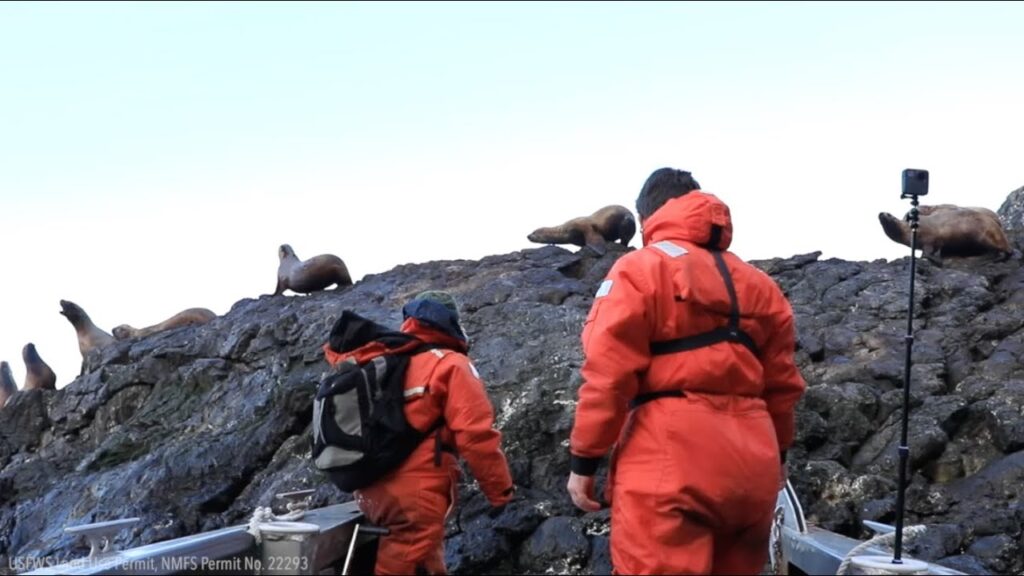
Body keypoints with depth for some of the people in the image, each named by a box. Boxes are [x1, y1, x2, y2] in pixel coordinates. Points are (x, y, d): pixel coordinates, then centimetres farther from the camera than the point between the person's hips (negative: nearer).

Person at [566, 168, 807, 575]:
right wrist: (776, 453, 31)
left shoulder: (639, 270, 0)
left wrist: (584, 458, -3)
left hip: (671, 465, -6)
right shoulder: (757, 283, 19)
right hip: (750, 467, 7)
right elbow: (782, 384, 20)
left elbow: (609, 375, -7)